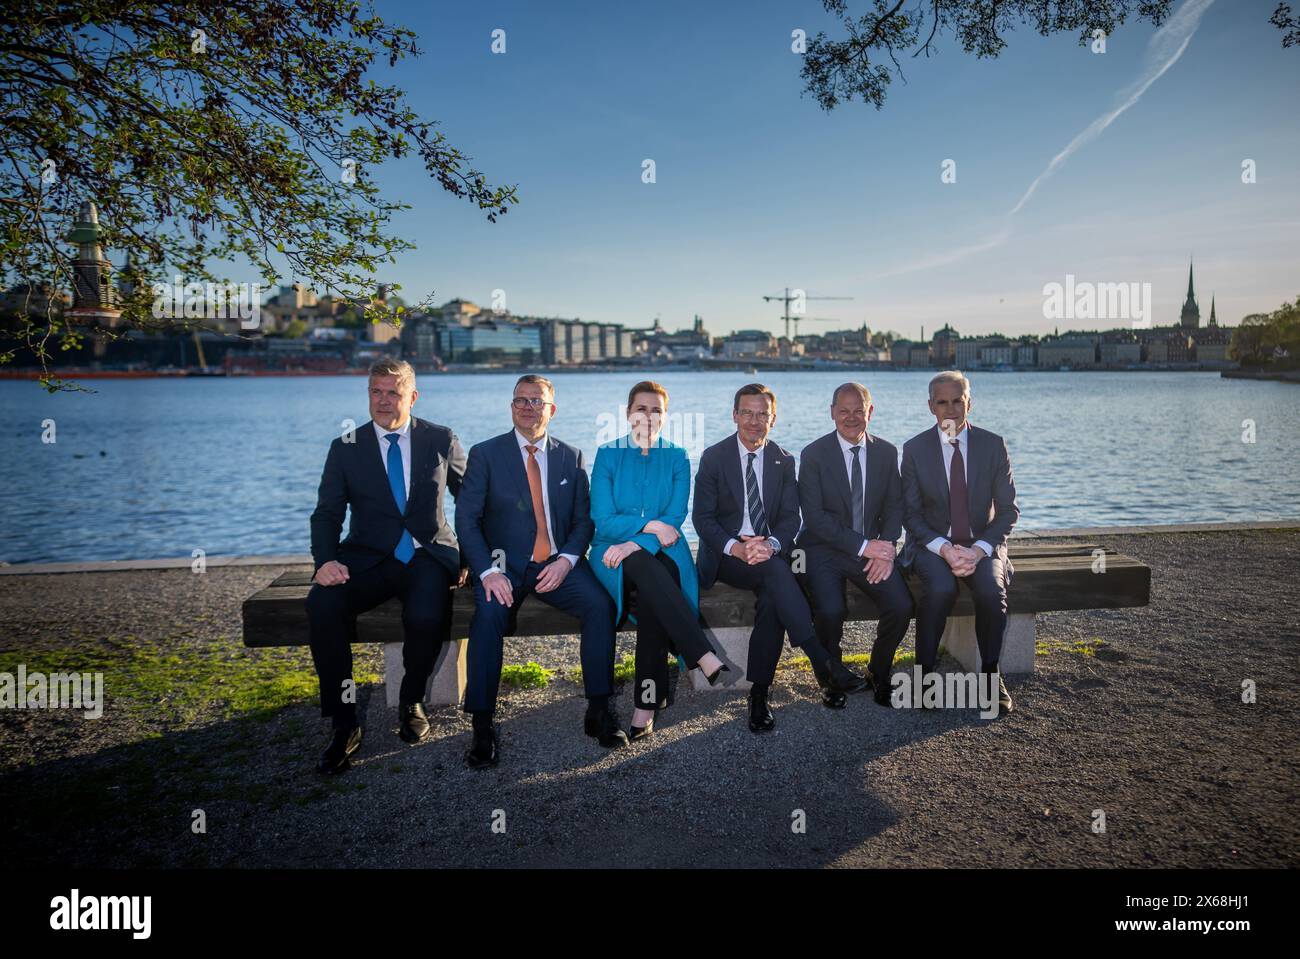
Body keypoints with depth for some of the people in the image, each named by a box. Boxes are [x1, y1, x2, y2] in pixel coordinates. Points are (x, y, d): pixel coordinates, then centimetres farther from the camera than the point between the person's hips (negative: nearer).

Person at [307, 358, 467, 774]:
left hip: (428, 556, -1)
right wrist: (326, 560, -14)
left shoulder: (440, 440, 8)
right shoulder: (346, 448, 9)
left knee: (425, 616, -33)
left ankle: (411, 702, 0)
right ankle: (344, 725, -16)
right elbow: (327, 513, 5)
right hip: (368, 559, 1)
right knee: (322, 604, -29)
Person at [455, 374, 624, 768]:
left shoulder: (571, 456, 12)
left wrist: (566, 560, -12)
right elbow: (466, 519, -4)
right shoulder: (485, 454, 4)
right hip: (504, 564, -2)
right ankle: (483, 726, -22)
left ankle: (599, 710, -13)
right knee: (489, 613, -32)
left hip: (558, 564, 2)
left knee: (600, 603, -25)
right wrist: (489, 571, -19)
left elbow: (583, 519, 8)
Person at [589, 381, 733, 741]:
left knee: (650, 592, -34)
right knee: (646, 569, -36)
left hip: (661, 551, 1)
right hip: (615, 554, -1)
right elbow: (603, 520, -2)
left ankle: (647, 704, -32)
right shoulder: (608, 455, 6)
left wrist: (636, 543, -19)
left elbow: (675, 519, -2)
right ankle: (707, 660, -41)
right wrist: (650, 525, -15)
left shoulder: (676, 458, 9)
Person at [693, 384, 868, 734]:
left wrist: (770, 544, -21)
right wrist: (734, 546, -22)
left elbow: (790, 518, 2)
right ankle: (824, 665, -37)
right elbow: (703, 517, -4)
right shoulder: (714, 457, 2)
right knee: (775, 571, -34)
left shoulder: (784, 461, 10)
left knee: (773, 595, -32)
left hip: (770, 554, 3)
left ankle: (759, 694, -25)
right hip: (726, 556, -3)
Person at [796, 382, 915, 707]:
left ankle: (879, 674, 7)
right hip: (825, 549, -3)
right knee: (830, 611, -28)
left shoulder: (887, 452, 6)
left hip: (874, 546, 3)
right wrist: (862, 546, -19)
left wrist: (886, 547, -13)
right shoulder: (814, 454, -6)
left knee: (902, 606, -21)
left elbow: (894, 506, 6)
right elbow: (814, 516, -12)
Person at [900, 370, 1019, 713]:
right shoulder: (915, 448, 0)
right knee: (940, 588, -32)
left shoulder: (993, 445, 2)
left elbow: (1008, 509, 0)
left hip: (981, 543, 1)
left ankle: (990, 674, -8)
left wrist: (979, 549, -16)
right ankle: (924, 672, -15)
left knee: (991, 591, -29)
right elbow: (911, 513, -2)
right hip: (932, 543, -1)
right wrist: (945, 549, -19)